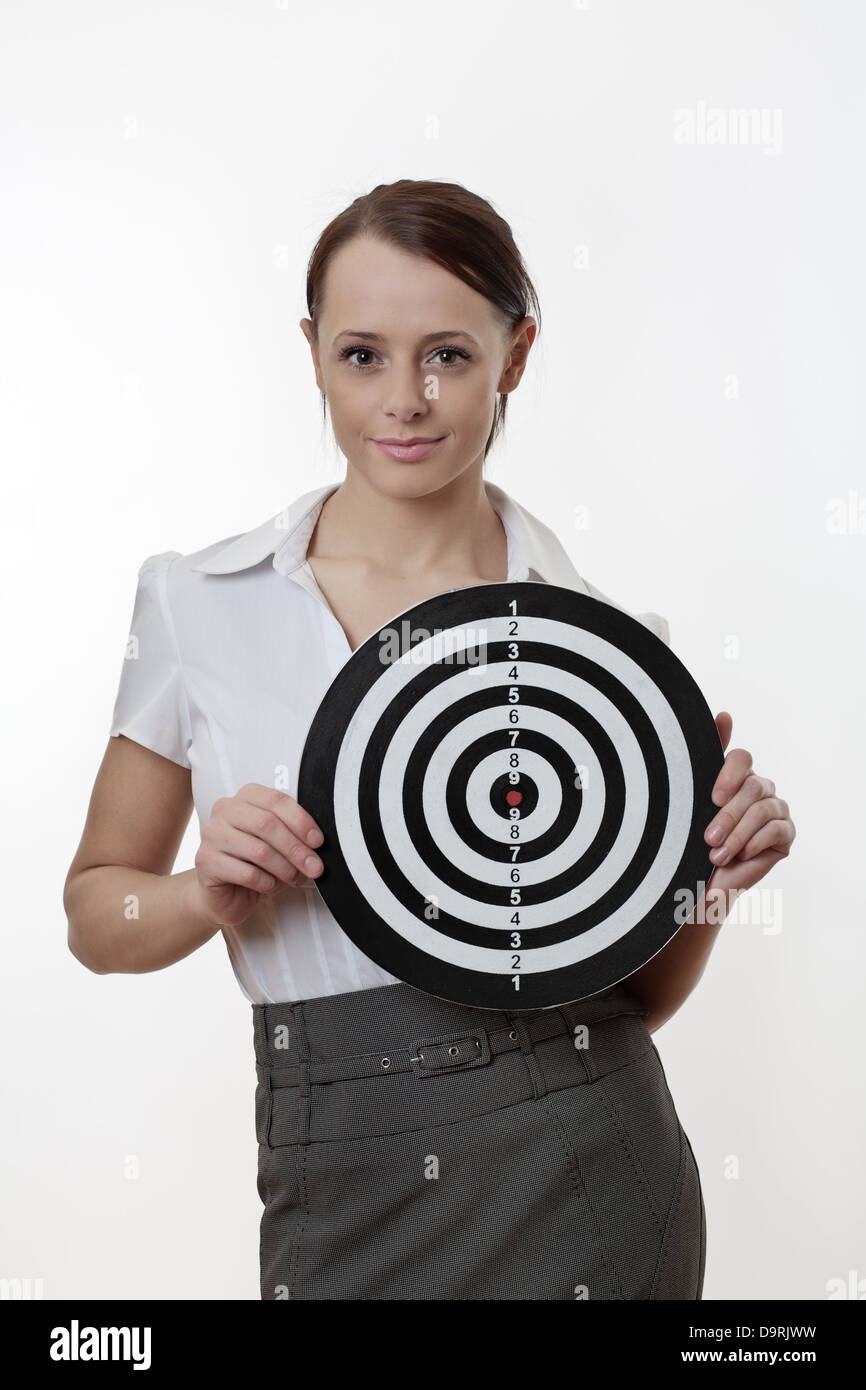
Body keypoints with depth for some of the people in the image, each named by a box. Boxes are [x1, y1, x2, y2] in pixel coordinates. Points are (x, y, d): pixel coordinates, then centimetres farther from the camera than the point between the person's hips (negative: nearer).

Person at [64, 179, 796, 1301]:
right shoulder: (196, 603, -4)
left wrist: (711, 880, -13)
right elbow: (96, 912, 4)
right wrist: (211, 895, -15)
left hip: (586, 1183, 0)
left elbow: (637, 992, 6)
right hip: (343, 1202, 1)